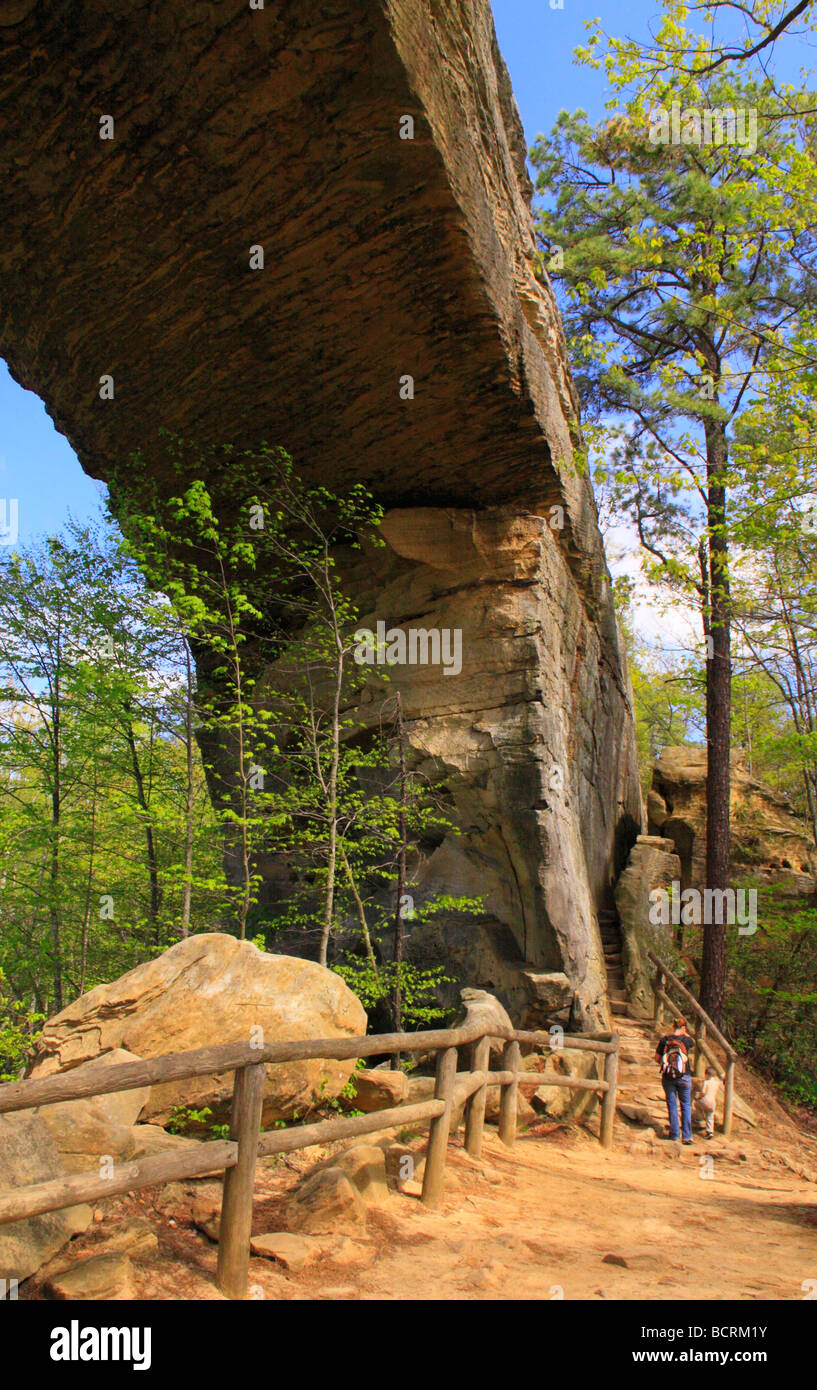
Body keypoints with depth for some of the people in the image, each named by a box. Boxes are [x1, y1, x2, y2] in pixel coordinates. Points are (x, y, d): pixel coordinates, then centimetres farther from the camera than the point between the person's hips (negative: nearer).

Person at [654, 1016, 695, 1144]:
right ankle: (687, 1136, 8)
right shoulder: (686, 1040, -8)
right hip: (684, 1077, -1)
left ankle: (674, 1135, 12)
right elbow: (693, 1042, 18)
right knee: (686, 1106, 11)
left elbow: (657, 1059, 1)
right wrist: (684, 1033, 18)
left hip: (667, 1077, 1)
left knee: (672, 1105, 9)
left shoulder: (664, 1040, -5)